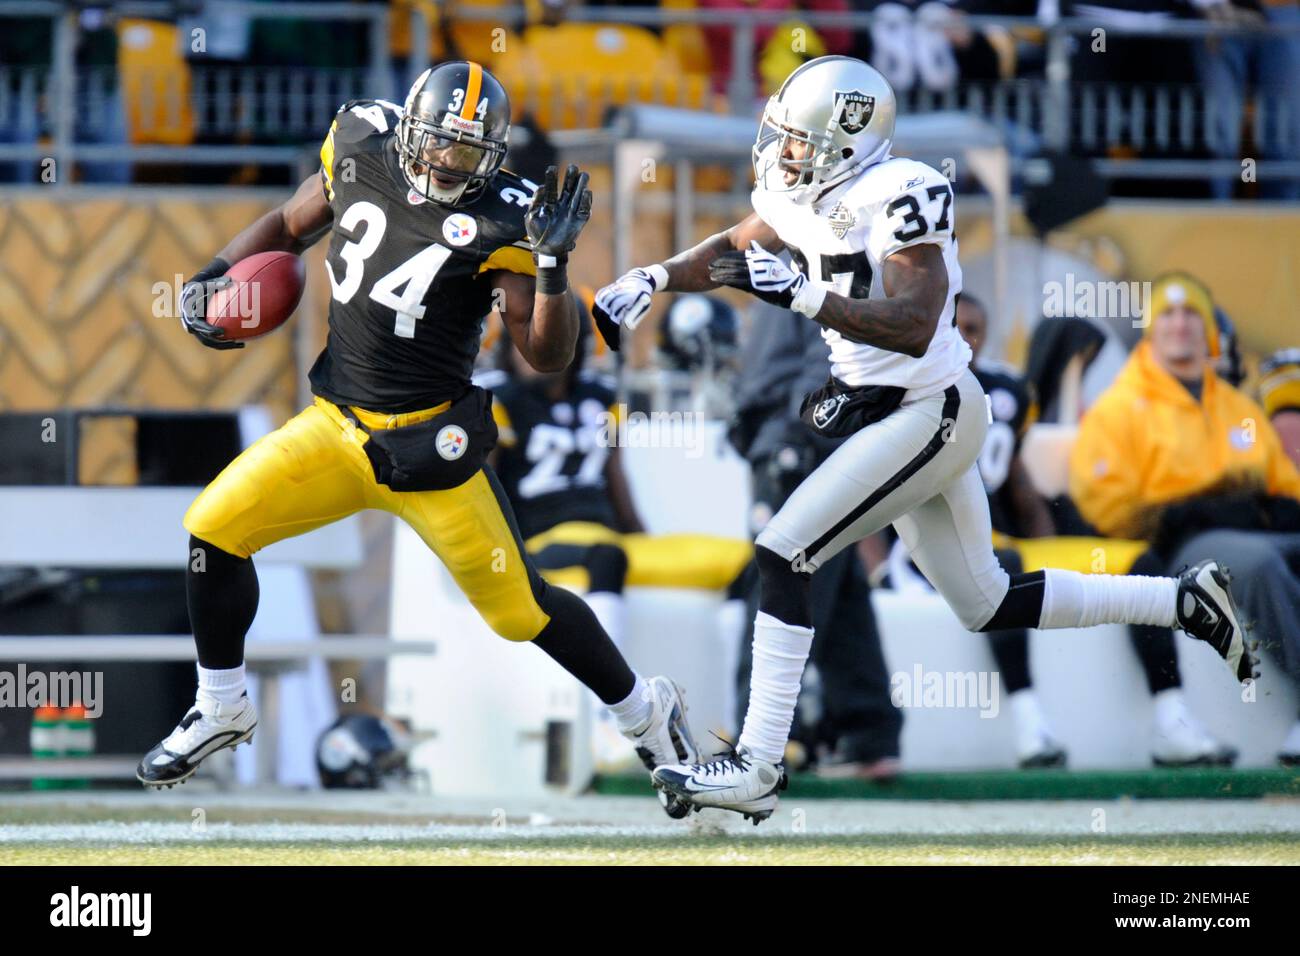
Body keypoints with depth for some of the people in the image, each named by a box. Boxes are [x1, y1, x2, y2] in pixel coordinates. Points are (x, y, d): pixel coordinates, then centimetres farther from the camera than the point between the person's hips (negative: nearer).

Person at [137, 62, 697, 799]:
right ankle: (223, 711, 16)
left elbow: (548, 356, -14)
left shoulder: (496, 221, -13)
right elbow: (290, 227, 17)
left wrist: (552, 264, -28)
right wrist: (214, 278, 4)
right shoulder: (360, 153, -1)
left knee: (519, 606, 1)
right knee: (215, 530, -4)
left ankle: (647, 711, 24)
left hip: (431, 446, -4)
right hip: (337, 426, 5)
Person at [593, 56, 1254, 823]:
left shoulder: (897, 198, -20)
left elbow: (913, 326, -31)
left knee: (782, 557, -15)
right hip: (899, 415, 10)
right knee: (990, 606, 17)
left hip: (926, 415, -10)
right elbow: (733, 251, 23)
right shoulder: (807, 197, 6)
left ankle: (757, 770, -14)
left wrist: (802, 295, -37)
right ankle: (1187, 601, 25)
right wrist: (648, 283, 9)